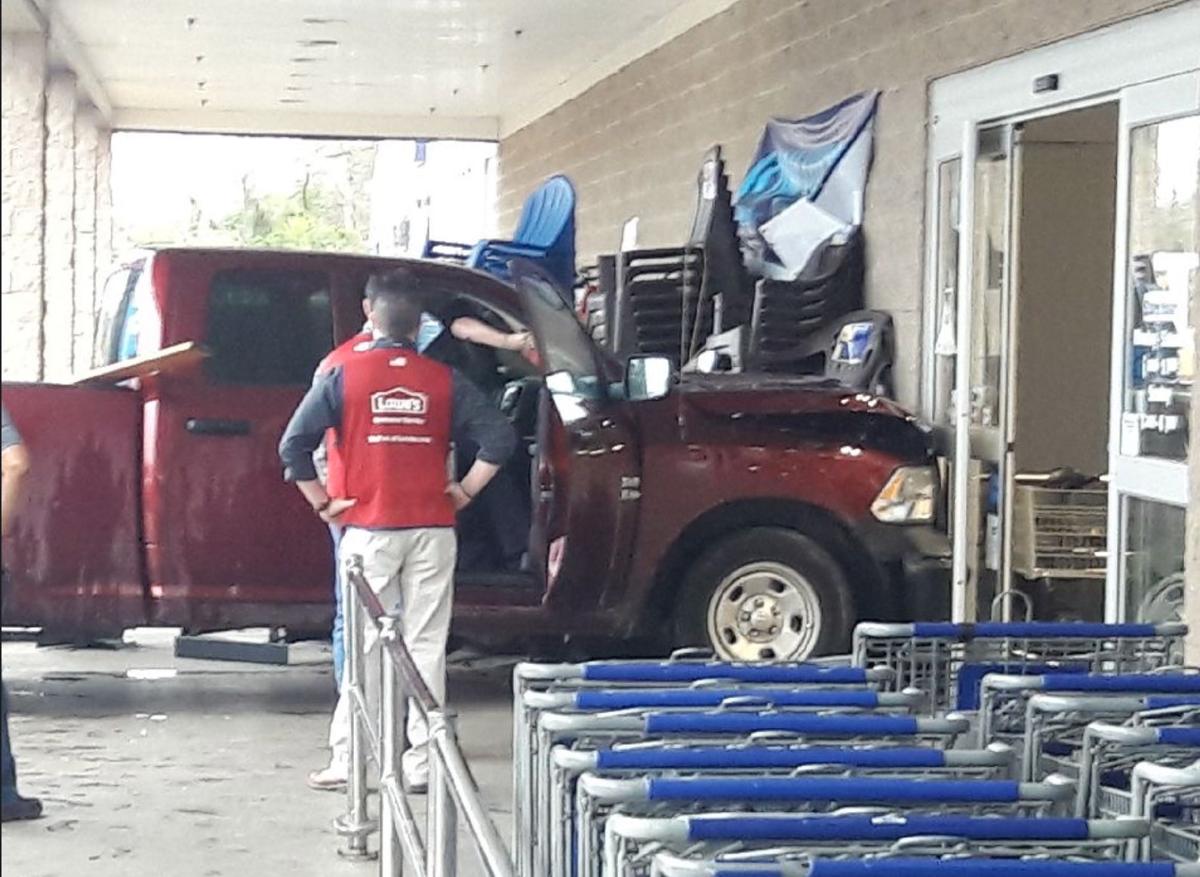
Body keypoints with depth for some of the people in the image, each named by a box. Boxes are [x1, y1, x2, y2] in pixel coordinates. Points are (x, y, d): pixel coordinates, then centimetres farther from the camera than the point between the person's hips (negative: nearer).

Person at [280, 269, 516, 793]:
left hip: (369, 529, -1)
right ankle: (422, 764, 6)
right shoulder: (443, 381, 2)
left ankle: (345, 760, 4)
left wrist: (321, 501, 1)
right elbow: (500, 439, -2)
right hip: (432, 531, 1)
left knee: (364, 644, 5)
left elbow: (293, 444, -8)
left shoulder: (344, 375, -2)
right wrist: (465, 491, 6)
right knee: (427, 647, 5)